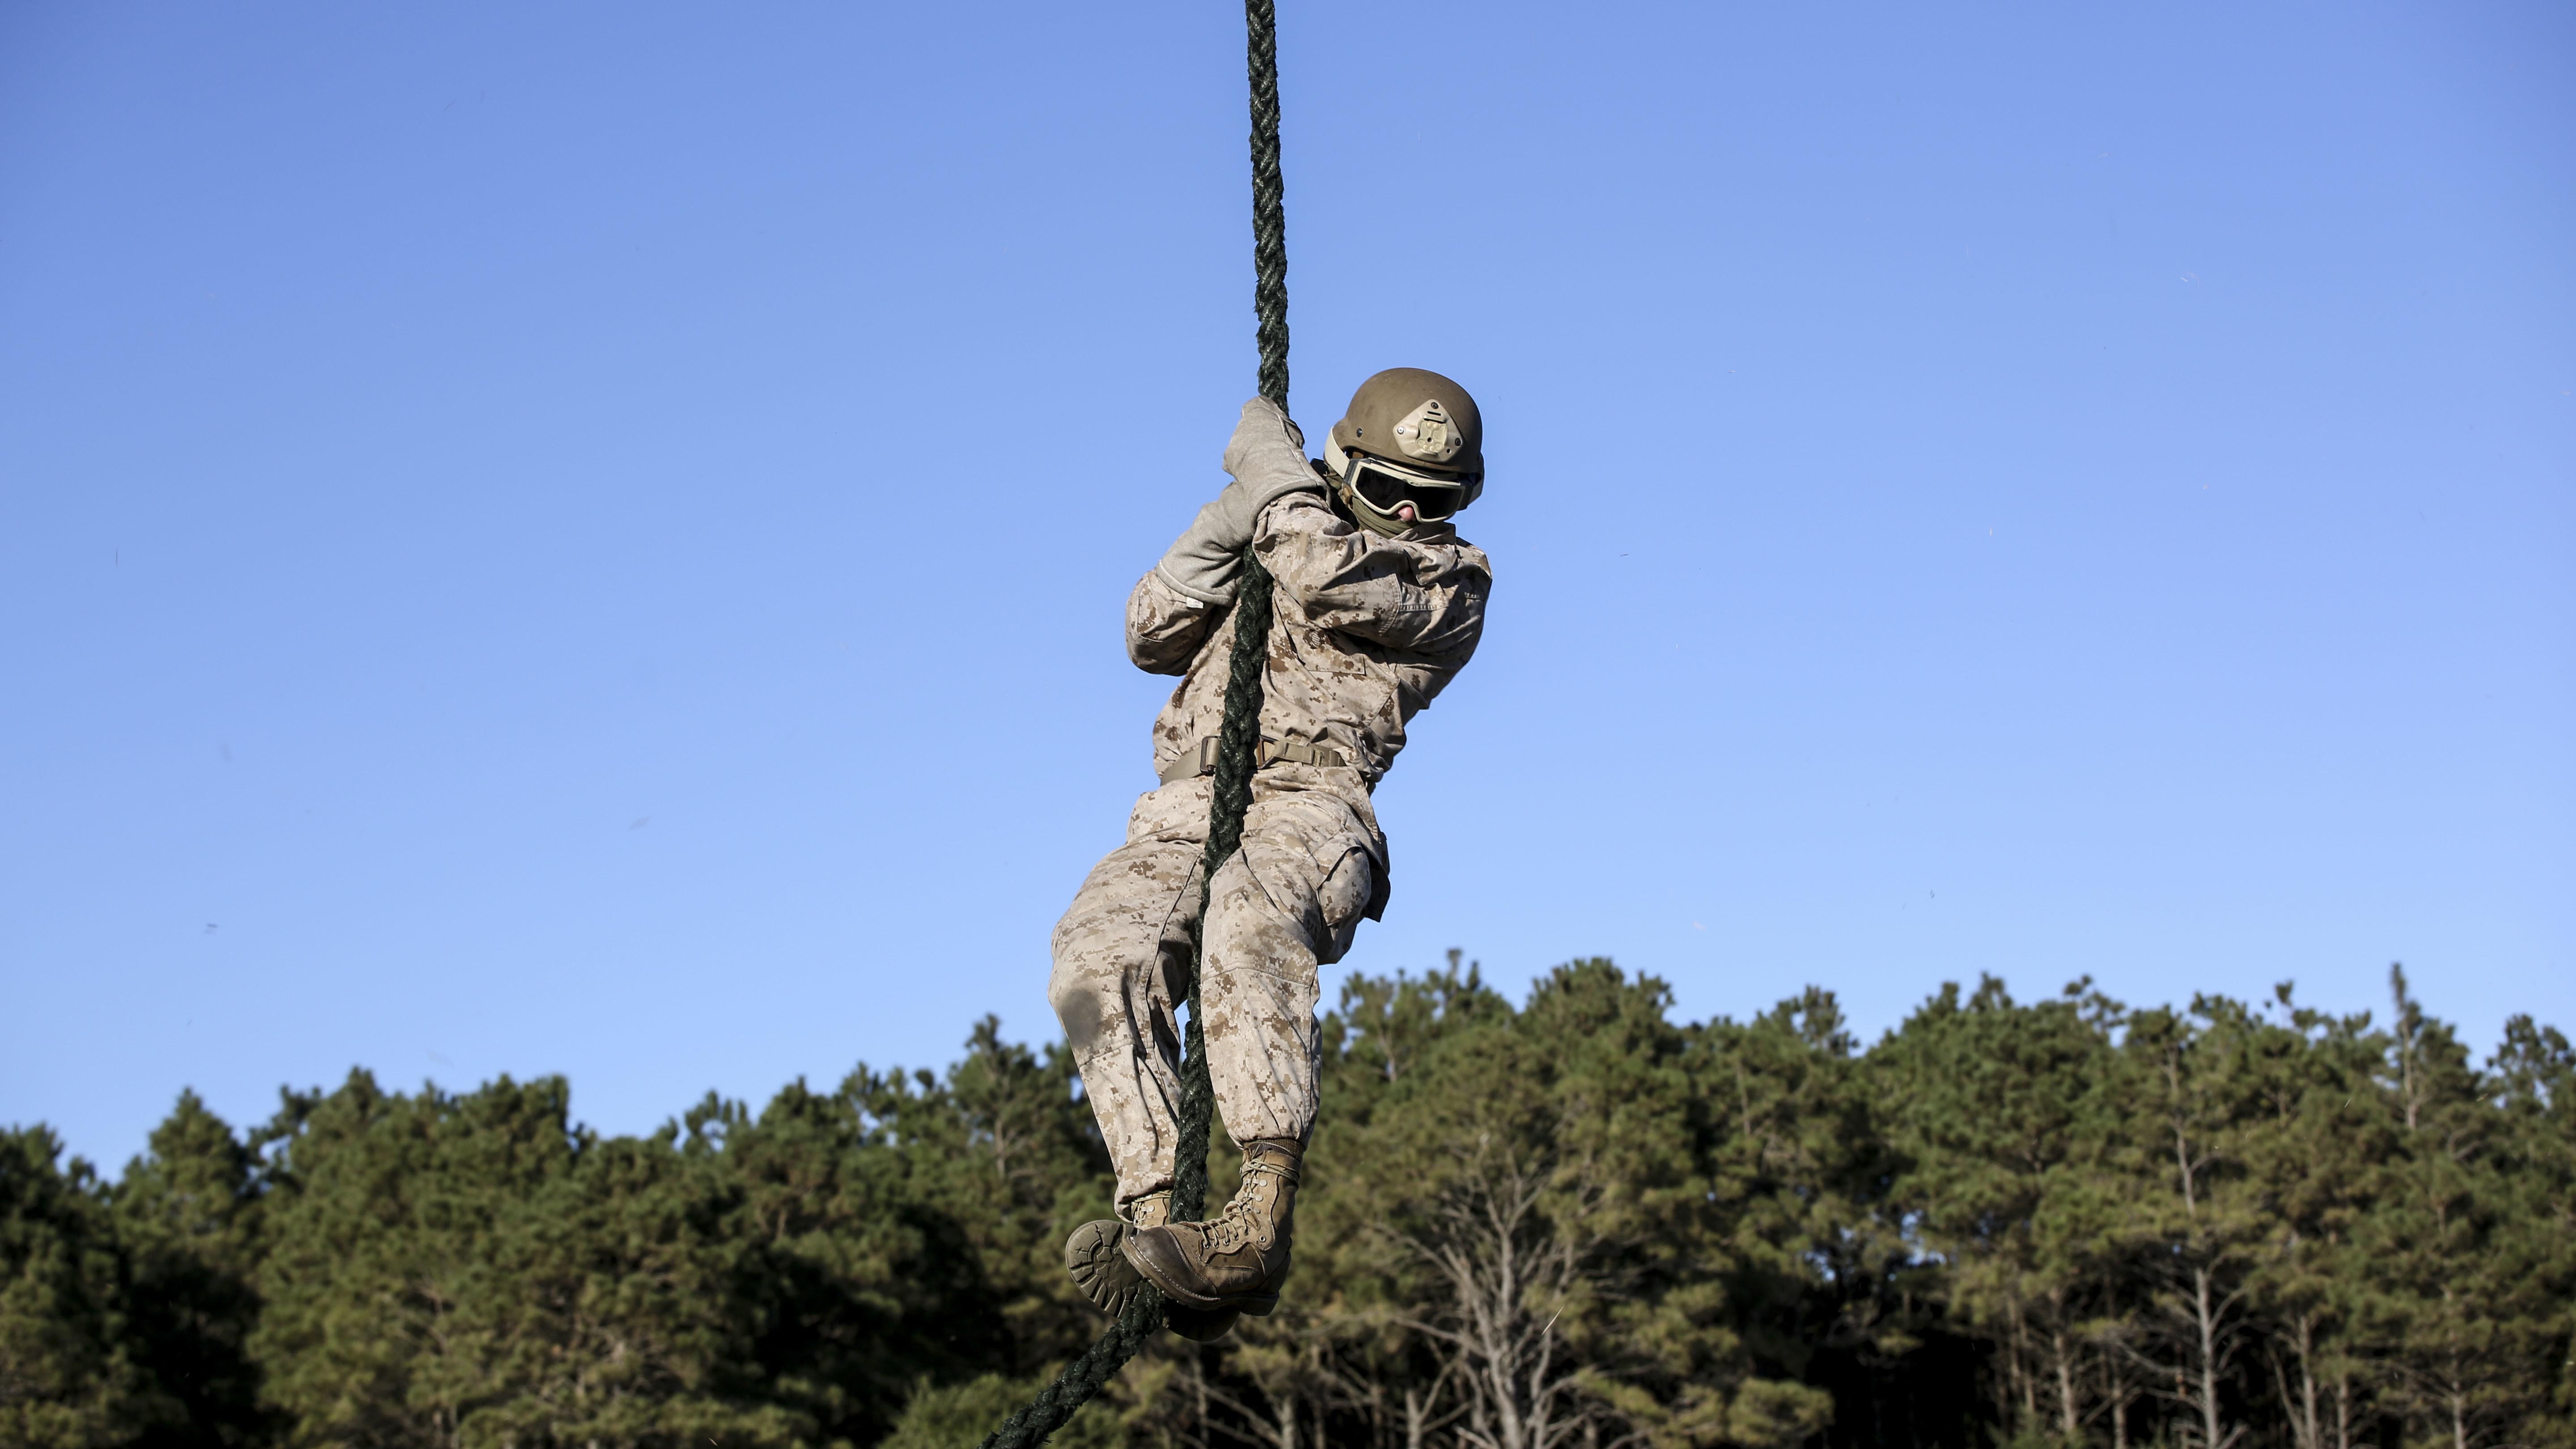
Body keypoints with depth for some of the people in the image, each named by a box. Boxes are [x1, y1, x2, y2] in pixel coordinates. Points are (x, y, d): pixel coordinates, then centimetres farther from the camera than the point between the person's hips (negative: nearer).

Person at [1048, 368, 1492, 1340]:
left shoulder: (1449, 583, 14)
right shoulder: (1281, 546, 30)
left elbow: (1332, 580, -7)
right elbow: (1153, 637, 16)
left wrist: (1271, 462, 7)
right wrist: (1236, 513, 5)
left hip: (1309, 810, -4)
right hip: (1186, 812, 5)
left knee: (1253, 914, -41)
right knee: (1100, 949, -30)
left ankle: (1260, 1224, -49)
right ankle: (1152, 1217, -39)